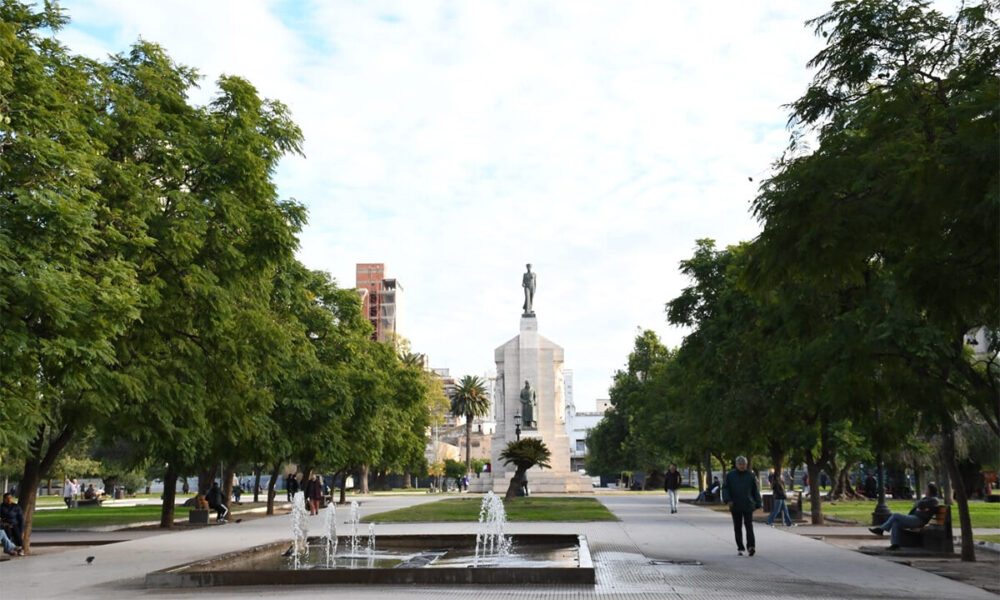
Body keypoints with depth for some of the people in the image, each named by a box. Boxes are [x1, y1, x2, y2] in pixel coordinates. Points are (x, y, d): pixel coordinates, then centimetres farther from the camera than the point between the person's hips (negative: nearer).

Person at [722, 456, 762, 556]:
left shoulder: (751, 476, 5)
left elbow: (756, 491, 10)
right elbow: (725, 488, 4)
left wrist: (757, 504, 6)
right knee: (737, 528, 6)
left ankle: (751, 546, -19)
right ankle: (740, 548, 14)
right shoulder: (730, 475, 5)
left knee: (749, 526, -13)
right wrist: (727, 500, -11)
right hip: (735, 506, 1)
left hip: (748, 506, -1)